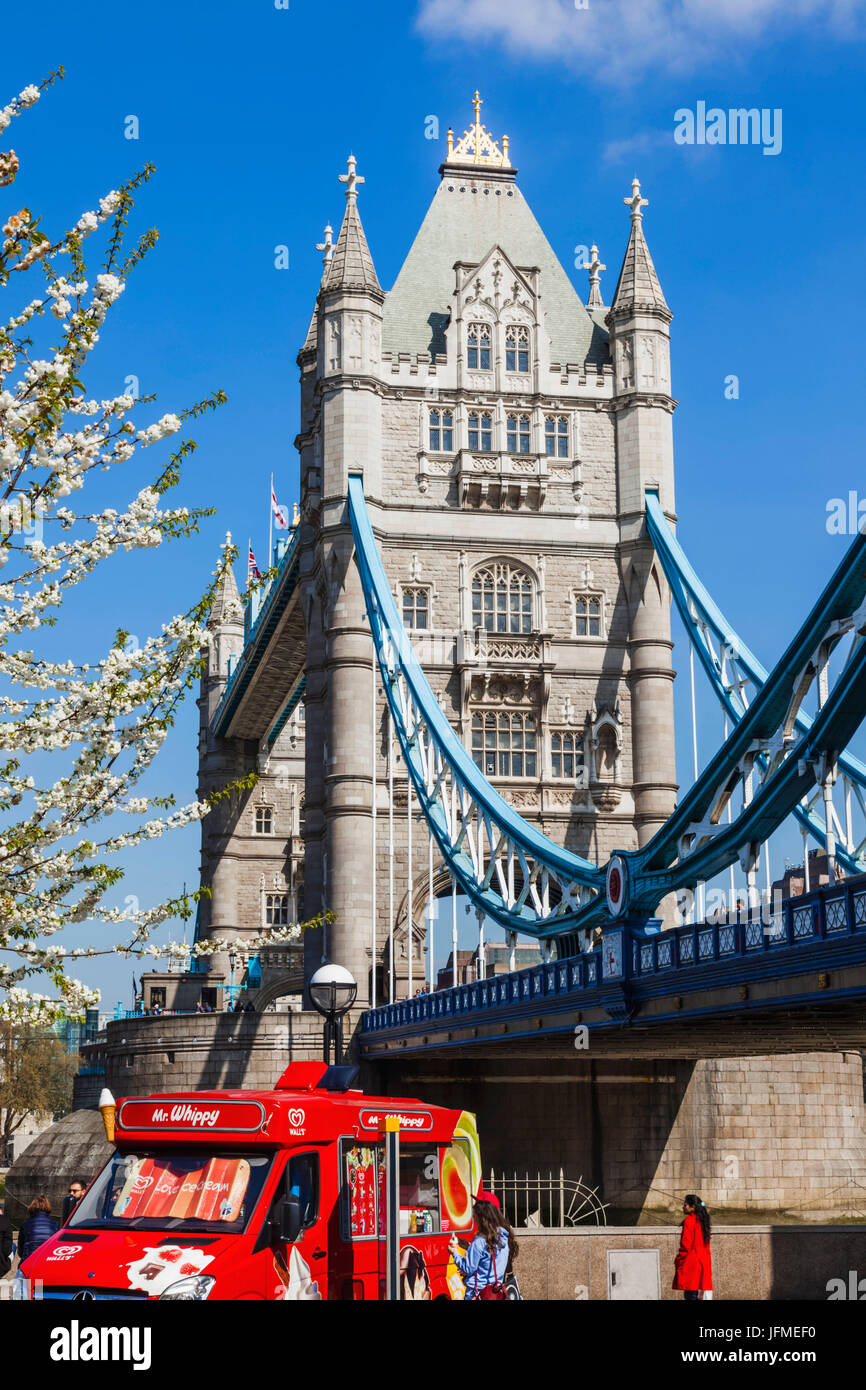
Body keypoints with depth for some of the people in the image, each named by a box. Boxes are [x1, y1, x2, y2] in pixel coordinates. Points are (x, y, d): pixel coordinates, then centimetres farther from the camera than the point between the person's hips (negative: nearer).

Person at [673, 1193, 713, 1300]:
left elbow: (685, 1244, -15)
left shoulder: (689, 1221, -11)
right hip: (703, 1262, 9)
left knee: (690, 1294, -9)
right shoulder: (702, 1221, 15)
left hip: (690, 1263, -9)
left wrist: (678, 1261, -7)